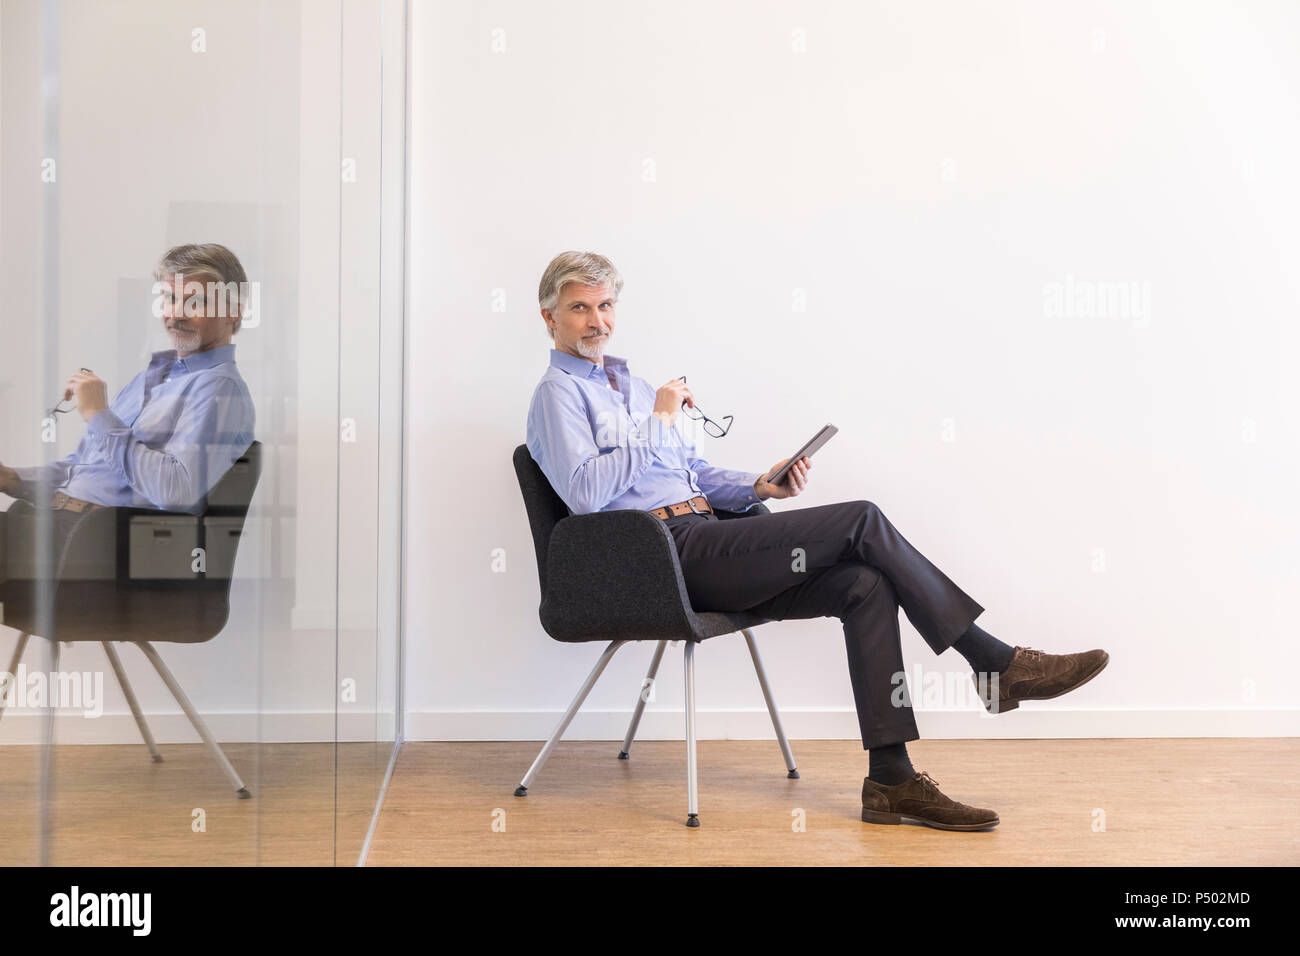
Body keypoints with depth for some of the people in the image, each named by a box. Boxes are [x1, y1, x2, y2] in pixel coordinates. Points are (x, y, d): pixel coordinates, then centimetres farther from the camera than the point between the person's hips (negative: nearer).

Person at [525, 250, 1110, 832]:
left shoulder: (631, 384, 27)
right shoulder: (558, 394, 1)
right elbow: (584, 492, -17)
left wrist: (760, 485, 8)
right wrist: (659, 422, -11)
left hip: (702, 538, 8)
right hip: (670, 551, -8)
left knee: (865, 585, -13)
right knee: (862, 520, -16)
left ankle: (890, 779, -14)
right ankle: (995, 663, -7)